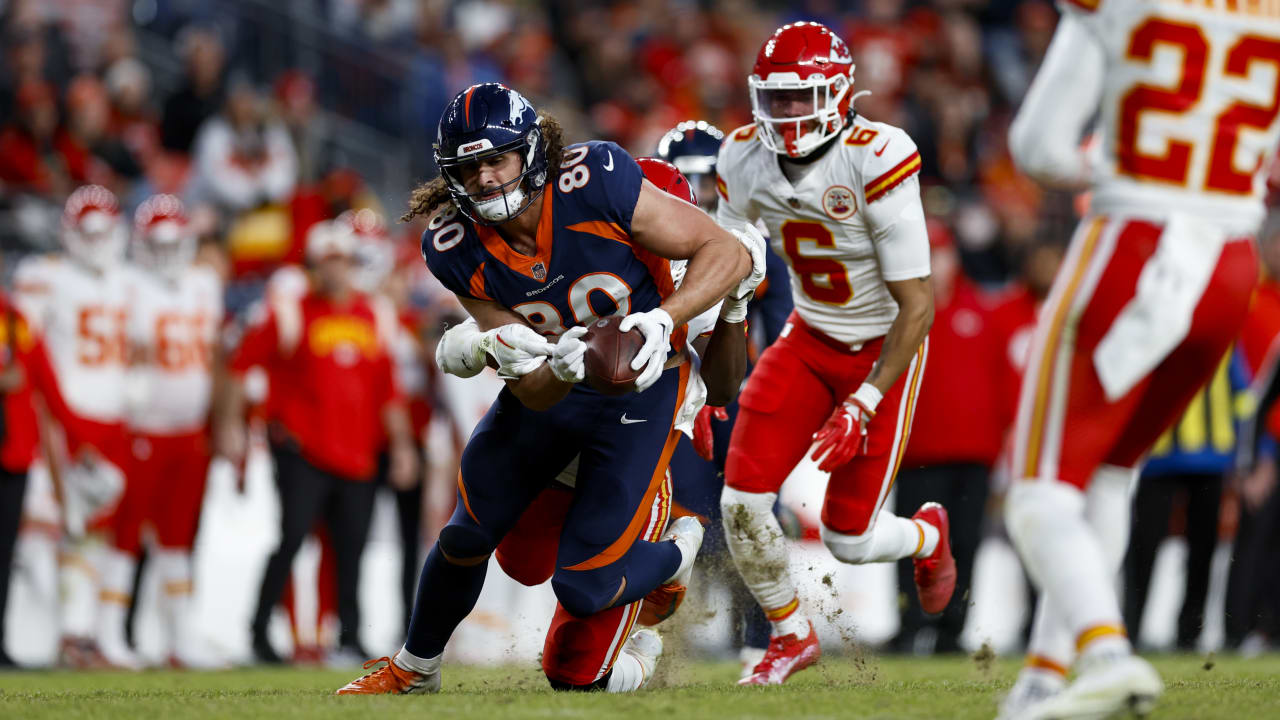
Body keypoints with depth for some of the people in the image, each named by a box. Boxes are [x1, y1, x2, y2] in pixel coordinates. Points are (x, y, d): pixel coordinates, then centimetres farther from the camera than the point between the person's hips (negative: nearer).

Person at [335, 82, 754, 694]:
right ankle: (414, 672, 36)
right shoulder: (456, 248, -18)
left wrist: (663, 320, -37)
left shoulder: (597, 184, -29)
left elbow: (728, 253, -22)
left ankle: (674, 552, 25)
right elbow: (533, 392, -16)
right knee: (466, 538, 8)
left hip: (638, 390, -4)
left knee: (585, 587, -9)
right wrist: (561, 368, -41)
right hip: (551, 391, 4)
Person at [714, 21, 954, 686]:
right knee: (742, 502, -11)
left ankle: (928, 534, 35)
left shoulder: (875, 164, -27)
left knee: (849, 539, -3)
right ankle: (791, 636, 16)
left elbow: (917, 306, -24)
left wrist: (862, 406, -27)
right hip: (809, 338, 5)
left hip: (883, 348, -5)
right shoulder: (747, 160, -9)